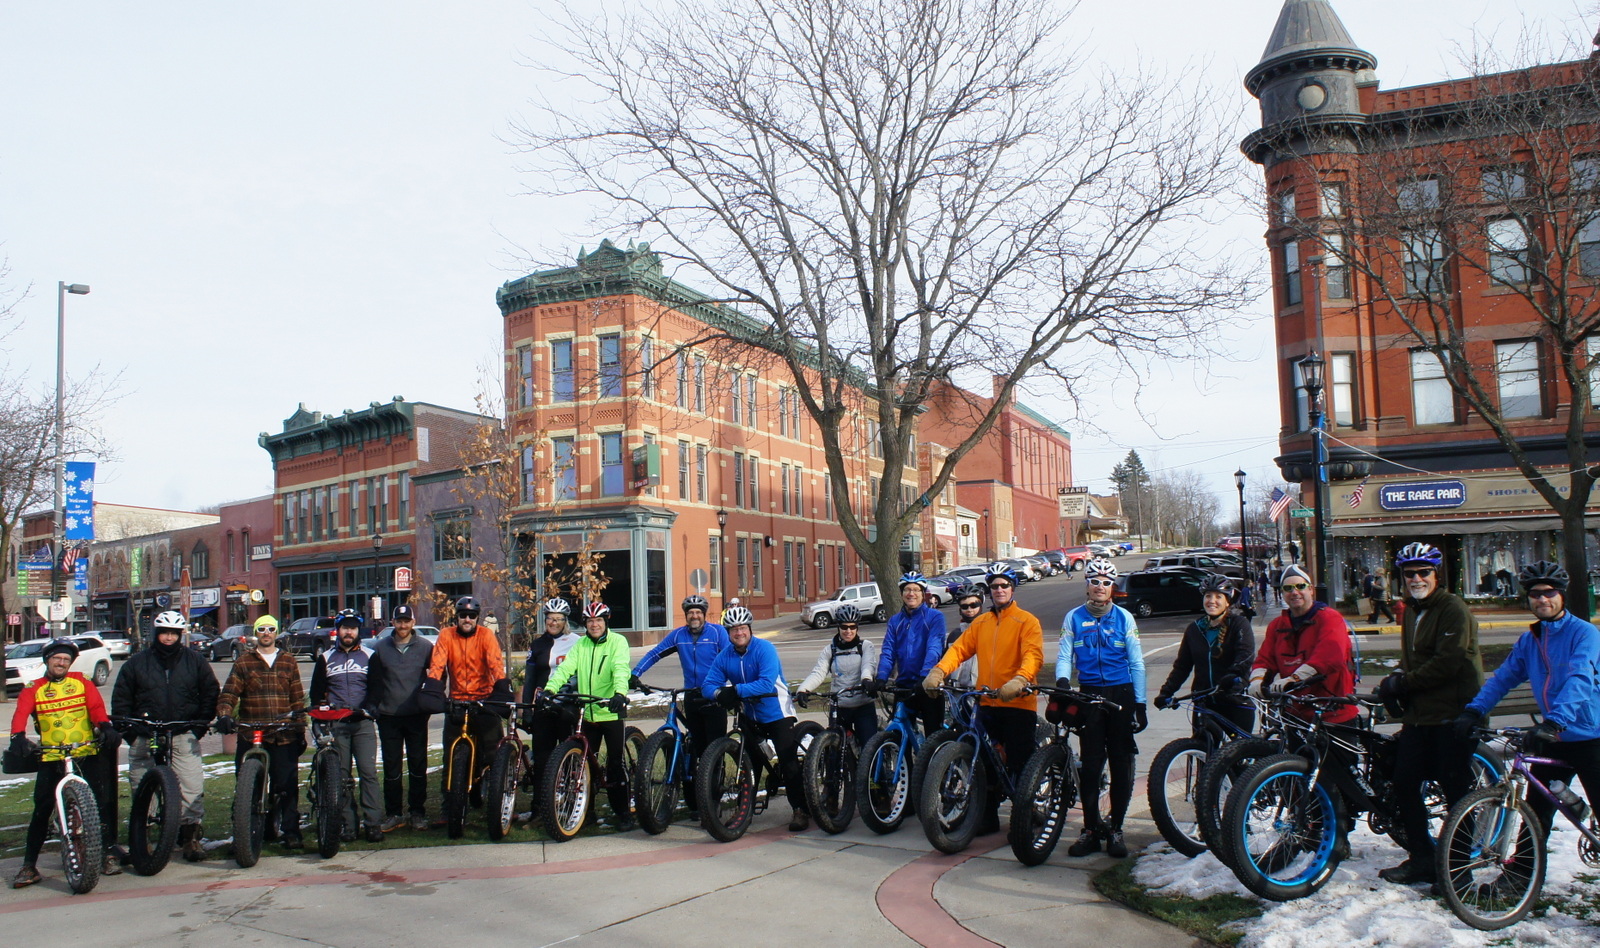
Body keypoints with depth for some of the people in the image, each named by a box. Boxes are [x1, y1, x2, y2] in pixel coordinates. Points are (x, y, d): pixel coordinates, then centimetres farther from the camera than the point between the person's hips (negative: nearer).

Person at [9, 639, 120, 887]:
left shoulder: (82, 682, 10)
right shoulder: (33, 690, 8)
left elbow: (96, 706, -5)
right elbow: (21, 713, -9)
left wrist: (105, 727, -25)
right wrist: (18, 737, -30)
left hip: (88, 755, 0)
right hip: (50, 758, 0)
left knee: (102, 802, -3)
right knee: (42, 810, -1)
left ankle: (108, 854, 8)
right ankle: (29, 865, 9)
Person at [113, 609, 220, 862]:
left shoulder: (195, 661, 7)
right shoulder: (137, 663, 8)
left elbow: (211, 693, 10)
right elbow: (121, 698, 11)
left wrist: (199, 727, 2)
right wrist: (129, 731, 1)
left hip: (184, 737, -1)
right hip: (146, 736, 1)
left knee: (192, 788, -10)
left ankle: (190, 836, -3)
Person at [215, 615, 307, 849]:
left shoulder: (288, 661, 14)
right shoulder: (244, 661, 10)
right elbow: (229, 692, 1)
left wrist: (300, 729, 8)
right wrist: (224, 715, -18)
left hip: (284, 736, 0)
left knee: (287, 786, -1)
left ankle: (290, 831, 6)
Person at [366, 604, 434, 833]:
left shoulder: (426, 647, 3)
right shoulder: (380, 648, 5)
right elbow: (372, 681, 8)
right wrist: (373, 707, 1)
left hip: (416, 716, 0)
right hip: (388, 717, 1)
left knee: (418, 766, 3)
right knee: (391, 768, 4)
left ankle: (417, 812, 12)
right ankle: (393, 814, 12)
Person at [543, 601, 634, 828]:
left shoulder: (617, 642, -3)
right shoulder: (580, 645, 9)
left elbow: (620, 669, -19)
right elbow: (565, 668, -3)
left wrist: (619, 693, -37)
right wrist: (549, 689, -20)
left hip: (612, 712, -4)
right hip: (587, 714, 4)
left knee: (615, 763, 0)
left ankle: (623, 811, 11)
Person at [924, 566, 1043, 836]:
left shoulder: (1027, 621, -2)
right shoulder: (980, 623, 15)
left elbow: (1033, 655, -17)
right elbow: (959, 648, 5)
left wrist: (1019, 681, -36)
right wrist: (937, 672, -12)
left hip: (1018, 703, -5)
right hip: (987, 703, 5)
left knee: (1019, 766, 0)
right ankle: (988, 817, 23)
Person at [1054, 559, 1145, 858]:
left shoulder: (1124, 617, 4)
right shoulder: (1074, 617, 6)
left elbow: (1136, 662, 4)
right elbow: (1064, 655, 2)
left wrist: (1140, 704, -1)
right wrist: (1062, 680, -19)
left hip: (1121, 695, 0)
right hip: (1089, 695, 0)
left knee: (1121, 763, 2)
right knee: (1091, 764, 0)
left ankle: (1115, 829, 12)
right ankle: (1091, 829, 8)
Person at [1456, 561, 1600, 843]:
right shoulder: (1528, 640, 7)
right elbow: (1502, 678, 4)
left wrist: (1555, 721, -39)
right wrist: (1474, 710, -11)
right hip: (1553, 739, 6)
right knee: (1536, 810, 10)